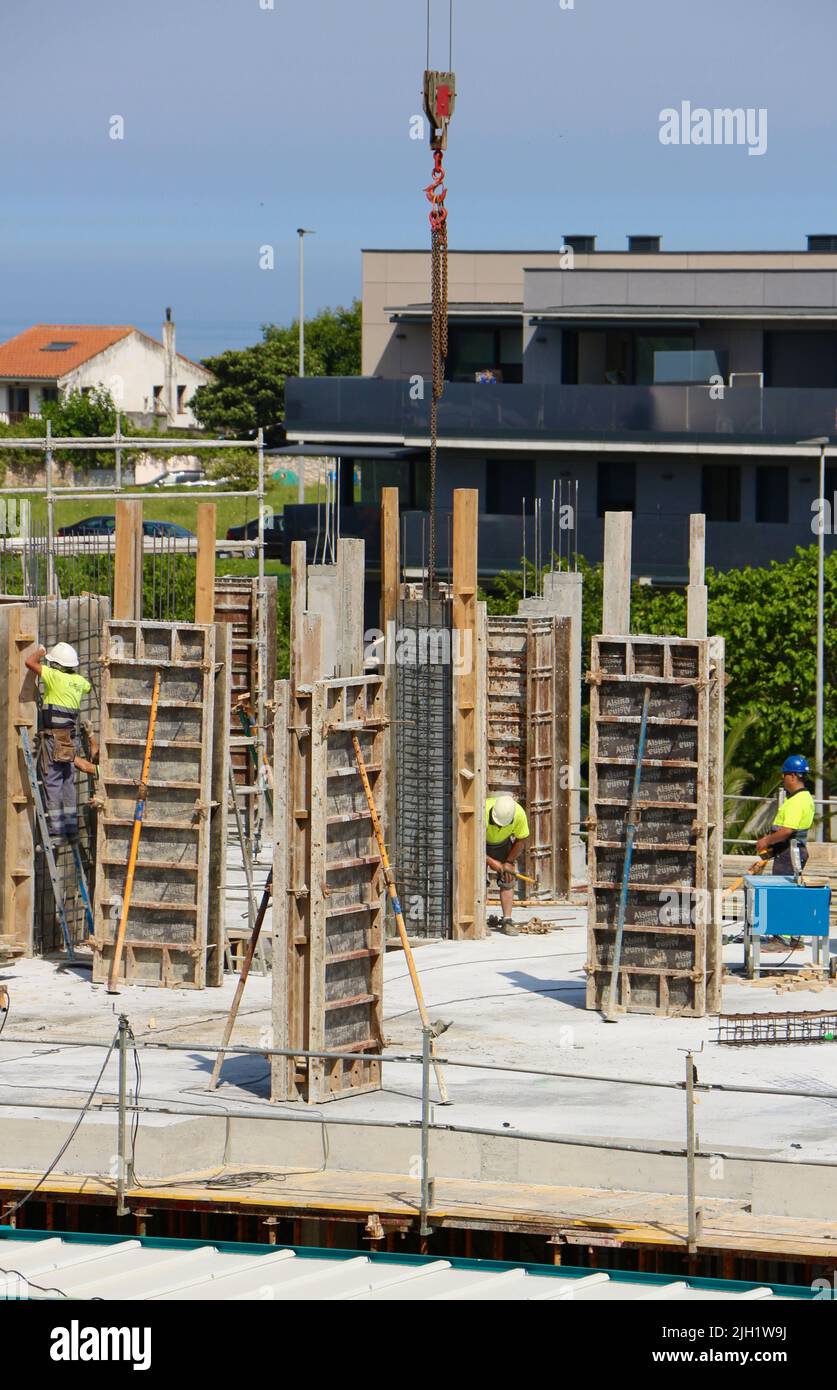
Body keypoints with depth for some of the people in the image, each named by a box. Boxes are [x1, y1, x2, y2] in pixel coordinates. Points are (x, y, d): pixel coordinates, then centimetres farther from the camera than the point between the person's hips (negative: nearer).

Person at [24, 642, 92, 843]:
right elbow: (88, 687, 34)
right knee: (68, 783, 12)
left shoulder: (56, 677, -12)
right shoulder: (79, 681, 9)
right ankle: (71, 828, 12)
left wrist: (40, 653, 5)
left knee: (52, 781, -5)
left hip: (53, 737, -7)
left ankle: (57, 829, -10)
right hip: (71, 739, 7)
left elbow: (30, 662, -17)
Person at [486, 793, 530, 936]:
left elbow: (521, 840, -11)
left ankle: (507, 922, -8)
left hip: (502, 843, 2)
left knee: (507, 880, -9)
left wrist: (509, 862, -10)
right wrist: (490, 861, -24)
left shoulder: (519, 813, -30)